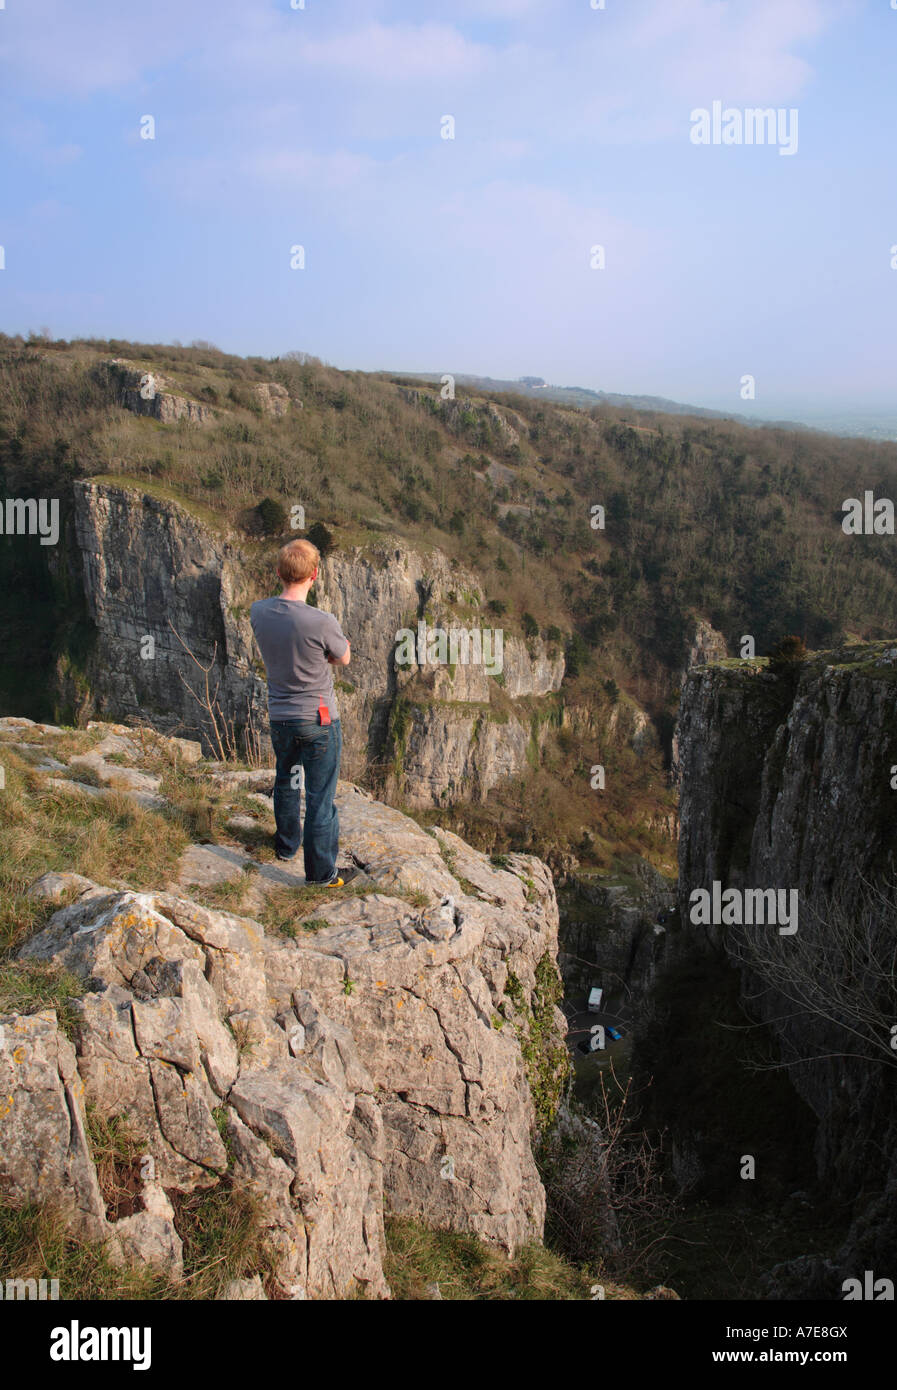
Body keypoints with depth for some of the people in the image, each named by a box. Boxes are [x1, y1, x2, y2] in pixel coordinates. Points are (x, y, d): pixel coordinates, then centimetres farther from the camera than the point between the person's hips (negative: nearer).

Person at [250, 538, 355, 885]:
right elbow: (344, 658, -5)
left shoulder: (259, 612, -8)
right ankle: (320, 872, 15)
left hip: (279, 716, 5)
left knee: (285, 782, 27)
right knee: (320, 798, 6)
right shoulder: (321, 622, -24)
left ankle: (286, 844, 46)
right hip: (318, 720, -5)